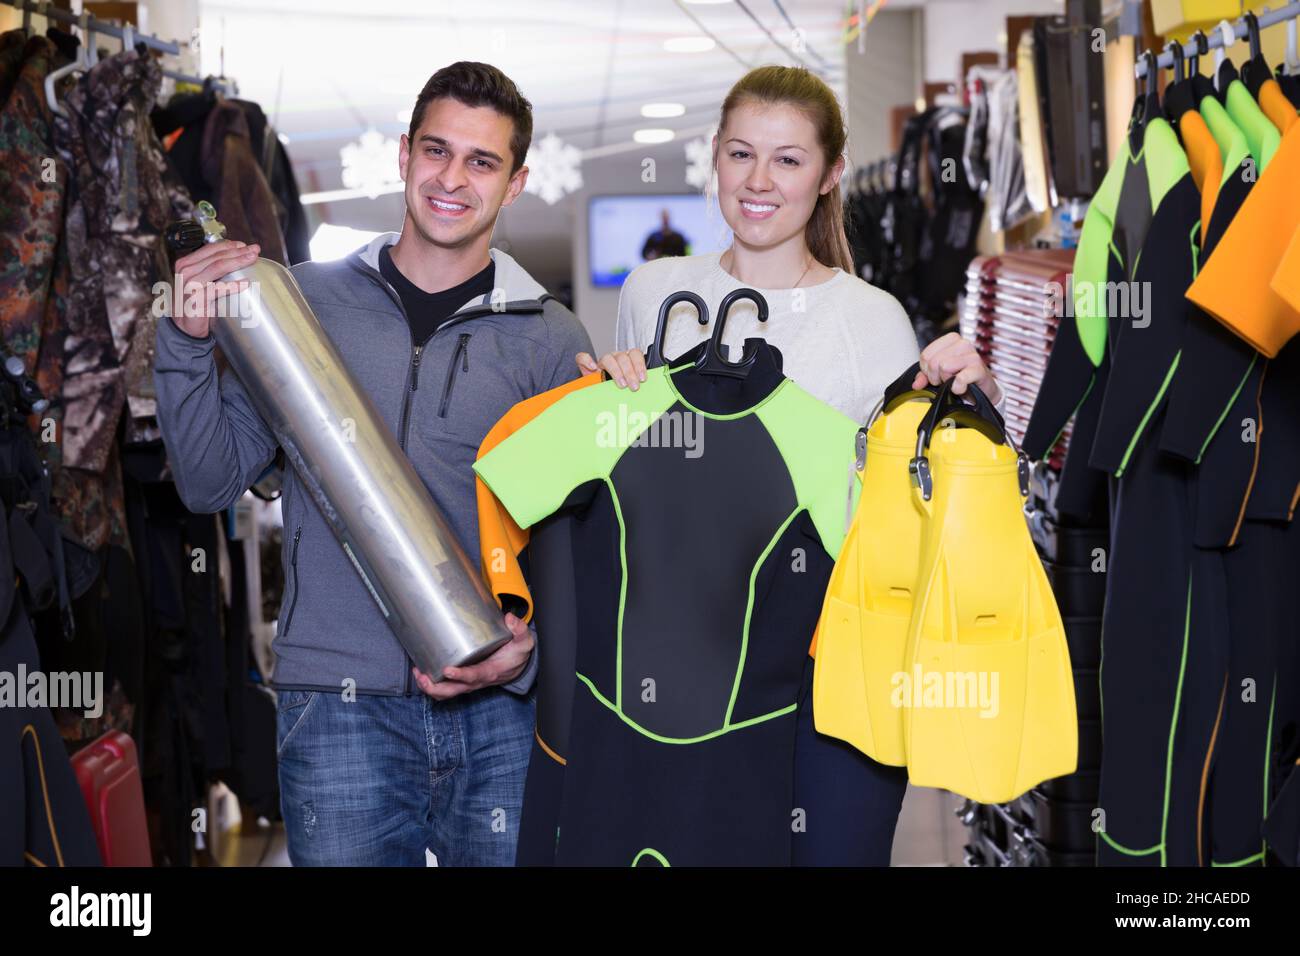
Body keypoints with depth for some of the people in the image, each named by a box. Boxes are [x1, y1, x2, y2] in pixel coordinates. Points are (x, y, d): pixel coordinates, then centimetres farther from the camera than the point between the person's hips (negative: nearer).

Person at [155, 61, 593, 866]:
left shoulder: (551, 339, 6)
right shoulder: (305, 301, 5)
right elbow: (212, 484, 5)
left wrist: (530, 640, -10)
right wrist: (189, 343, -8)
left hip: (501, 705, 1)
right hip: (340, 703, 0)